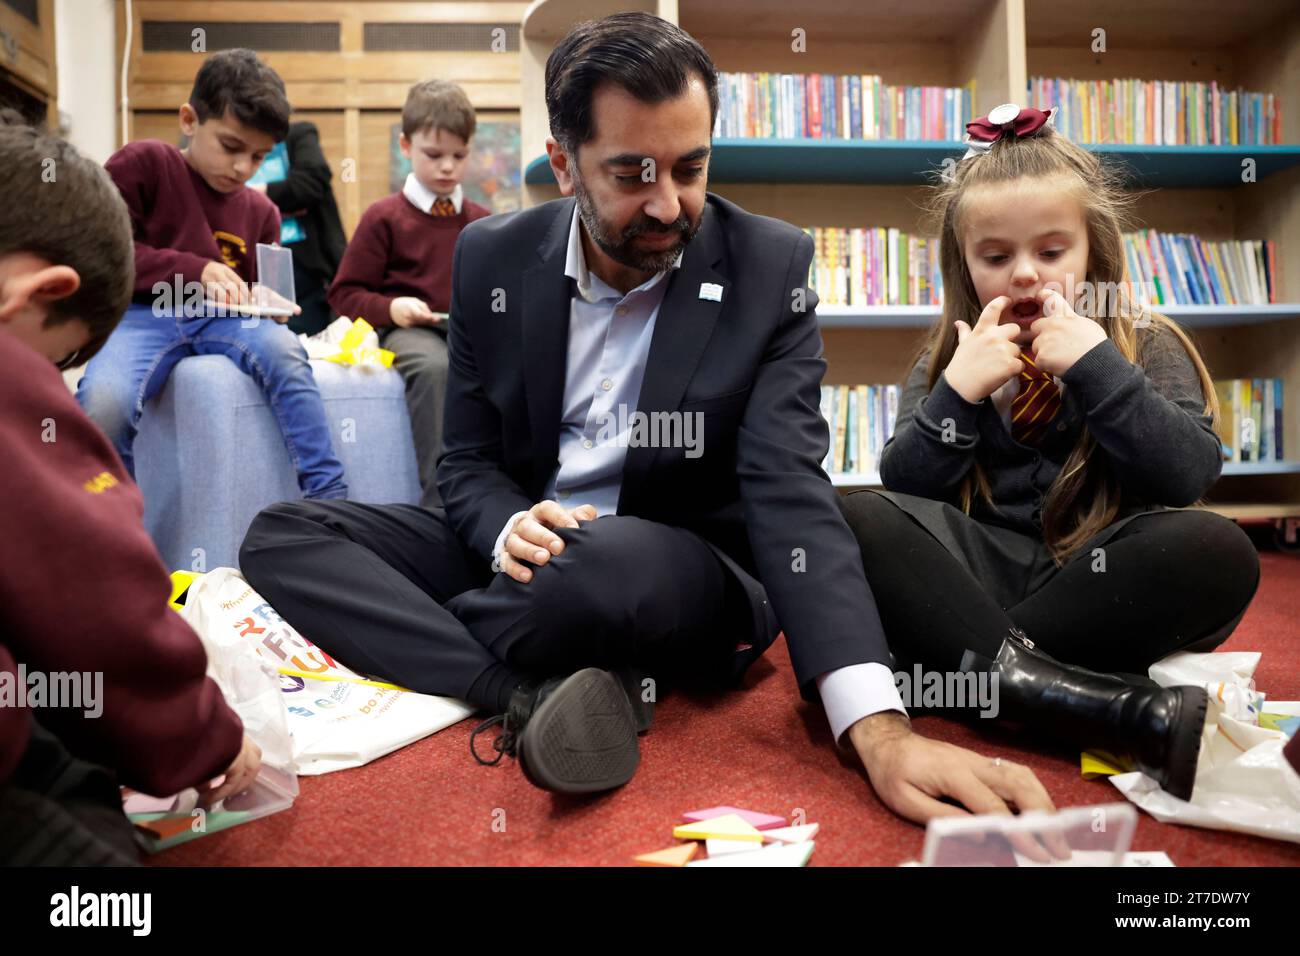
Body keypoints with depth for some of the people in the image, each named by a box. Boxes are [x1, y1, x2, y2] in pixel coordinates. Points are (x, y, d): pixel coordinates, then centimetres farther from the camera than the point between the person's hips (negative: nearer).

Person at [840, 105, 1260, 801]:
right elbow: (900, 490, 1)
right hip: (977, 575, 1)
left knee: (1218, 552, -31)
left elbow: (1189, 476, -5)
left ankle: (971, 664, -28)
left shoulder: (1146, 346, 11)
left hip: (1100, 580, 0)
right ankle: (1119, 713, -38)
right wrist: (959, 393, -11)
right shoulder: (947, 362, 13)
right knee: (857, 520, -29)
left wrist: (1097, 367, -12)